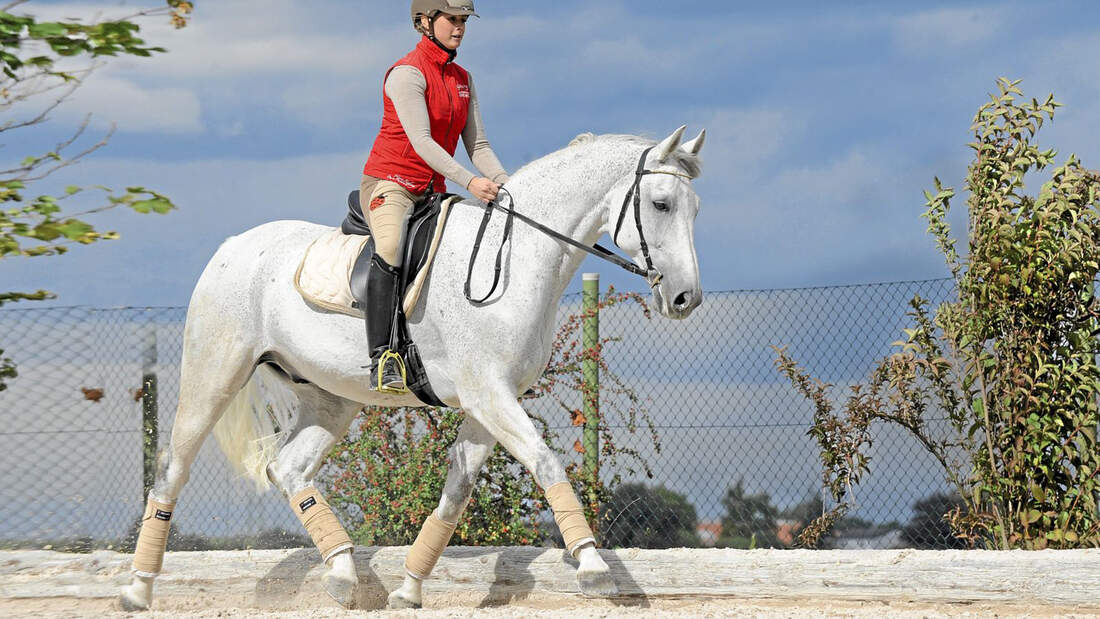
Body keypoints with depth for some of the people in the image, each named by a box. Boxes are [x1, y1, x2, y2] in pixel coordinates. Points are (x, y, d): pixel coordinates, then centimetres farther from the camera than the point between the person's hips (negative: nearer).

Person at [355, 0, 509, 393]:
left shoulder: (462, 80, 14)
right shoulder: (408, 73, -11)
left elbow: (477, 144, 10)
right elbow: (421, 141, -20)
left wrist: (504, 182, -9)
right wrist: (469, 181, -30)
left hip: (432, 192, 8)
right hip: (390, 182, -8)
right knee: (390, 248, -35)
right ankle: (382, 361, -41)